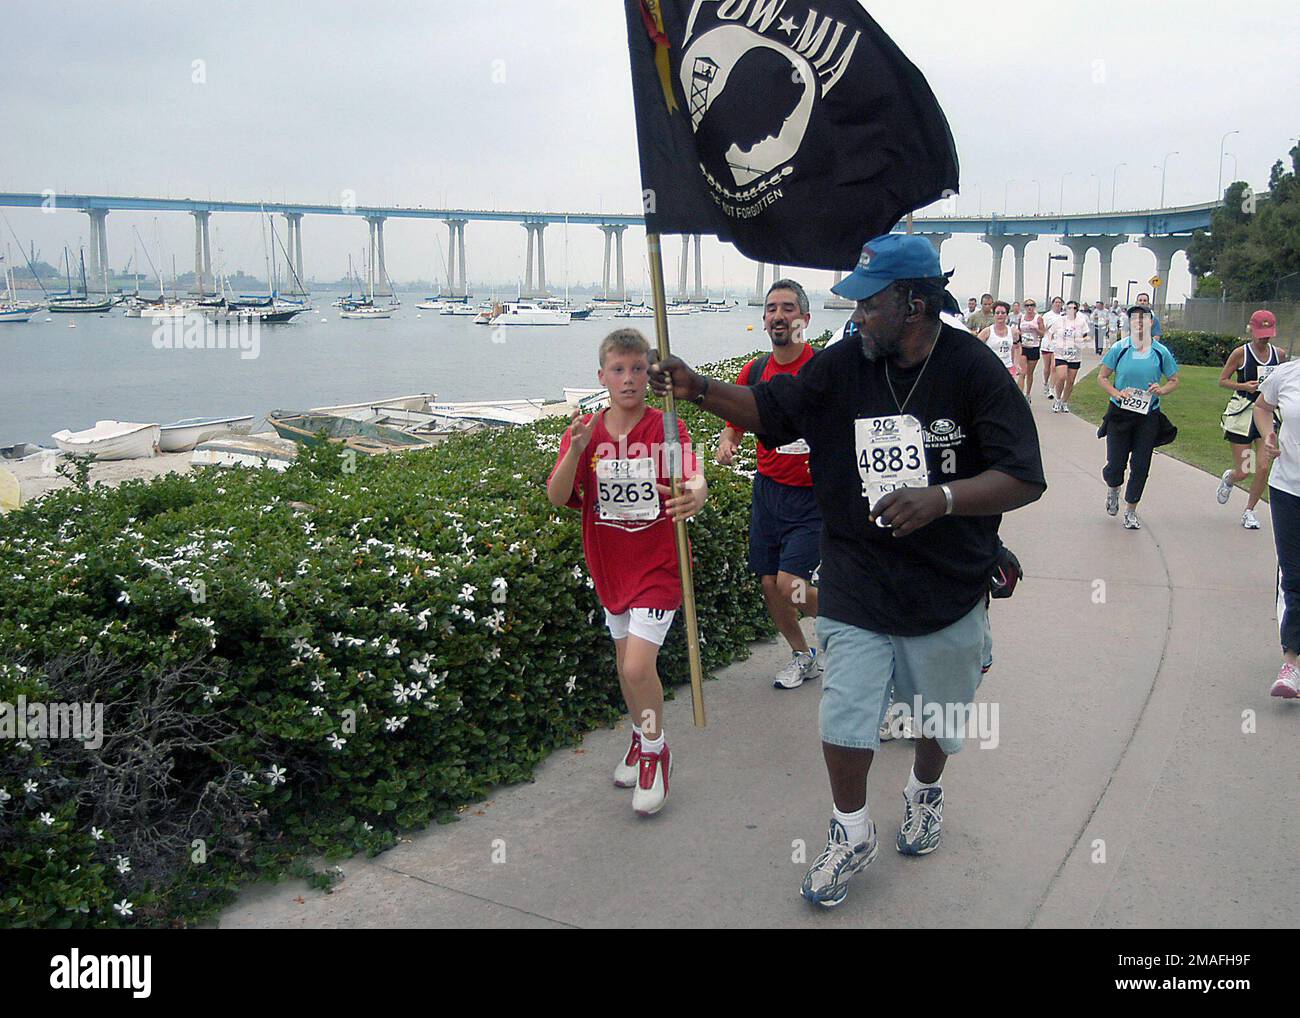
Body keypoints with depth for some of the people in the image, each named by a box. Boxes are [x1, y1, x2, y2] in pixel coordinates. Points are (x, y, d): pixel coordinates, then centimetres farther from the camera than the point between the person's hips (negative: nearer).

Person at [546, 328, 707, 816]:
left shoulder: (666, 428, -12)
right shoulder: (584, 431, -4)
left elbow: (695, 481, -27)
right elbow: (557, 497, -15)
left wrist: (695, 496, -51)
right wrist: (576, 450, -32)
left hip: (658, 565, -4)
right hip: (610, 566, 4)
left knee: (638, 665, -13)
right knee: (625, 660, 19)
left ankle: (655, 751, 12)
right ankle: (642, 737, 43)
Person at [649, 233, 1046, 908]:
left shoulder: (975, 370, -14)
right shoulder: (843, 366, -5)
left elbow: (1025, 479, -18)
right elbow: (770, 409, 7)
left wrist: (940, 498, -34)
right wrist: (701, 390, -10)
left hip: (949, 591, -1)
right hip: (856, 587, 1)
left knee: (938, 717, 19)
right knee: (844, 719, 1)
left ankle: (923, 792, 52)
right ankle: (851, 835, 27)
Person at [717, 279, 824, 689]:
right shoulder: (754, 371, 4)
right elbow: (735, 420, 15)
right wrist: (726, 442, -6)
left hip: (813, 495, -5)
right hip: (767, 489, 5)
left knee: (790, 585, -13)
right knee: (769, 583, 10)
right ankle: (802, 655, 34)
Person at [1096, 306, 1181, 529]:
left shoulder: (1161, 352, -2)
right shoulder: (1119, 348, -5)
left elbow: (1174, 381, 8)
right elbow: (1102, 377, 1)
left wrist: (1162, 390, -13)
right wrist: (1116, 393, -16)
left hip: (1148, 416, 1)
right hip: (1120, 413, -1)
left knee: (1141, 466, 3)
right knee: (1116, 464, 0)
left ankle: (1131, 510, 20)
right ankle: (1112, 488, 37)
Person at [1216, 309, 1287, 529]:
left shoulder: (1279, 354, 4)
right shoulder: (1241, 353, -7)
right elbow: (1222, 381, -1)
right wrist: (1243, 386, -17)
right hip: (1242, 414, -3)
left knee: (1263, 468, -6)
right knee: (1242, 472, -1)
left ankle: (1249, 511, 14)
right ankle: (1228, 479, 37)